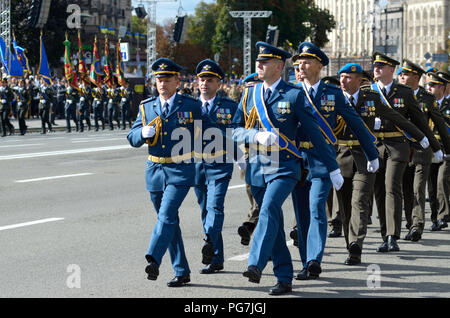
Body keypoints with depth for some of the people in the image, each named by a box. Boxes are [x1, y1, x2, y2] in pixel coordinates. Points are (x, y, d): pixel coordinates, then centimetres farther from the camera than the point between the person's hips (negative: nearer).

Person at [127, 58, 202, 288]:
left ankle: (153, 259, -34)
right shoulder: (146, 107, 9)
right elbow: (132, 139, 6)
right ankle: (181, 272, 16)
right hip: (155, 171, 5)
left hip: (181, 170, -5)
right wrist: (143, 133, -15)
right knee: (169, 220, 9)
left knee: (167, 215, -21)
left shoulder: (191, 106, 0)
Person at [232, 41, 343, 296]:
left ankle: (256, 265, -36)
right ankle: (284, 278, 15)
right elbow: (236, 131, 8)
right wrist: (257, 136, -14)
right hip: (257, 169, 5)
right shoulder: (250, 94, 9)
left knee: (269, 209, -26)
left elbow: (315, 132, -2)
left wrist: (333, 167, 0)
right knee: (274, 225, 8)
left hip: (285, 168, -5)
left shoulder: (294, 95, -4)